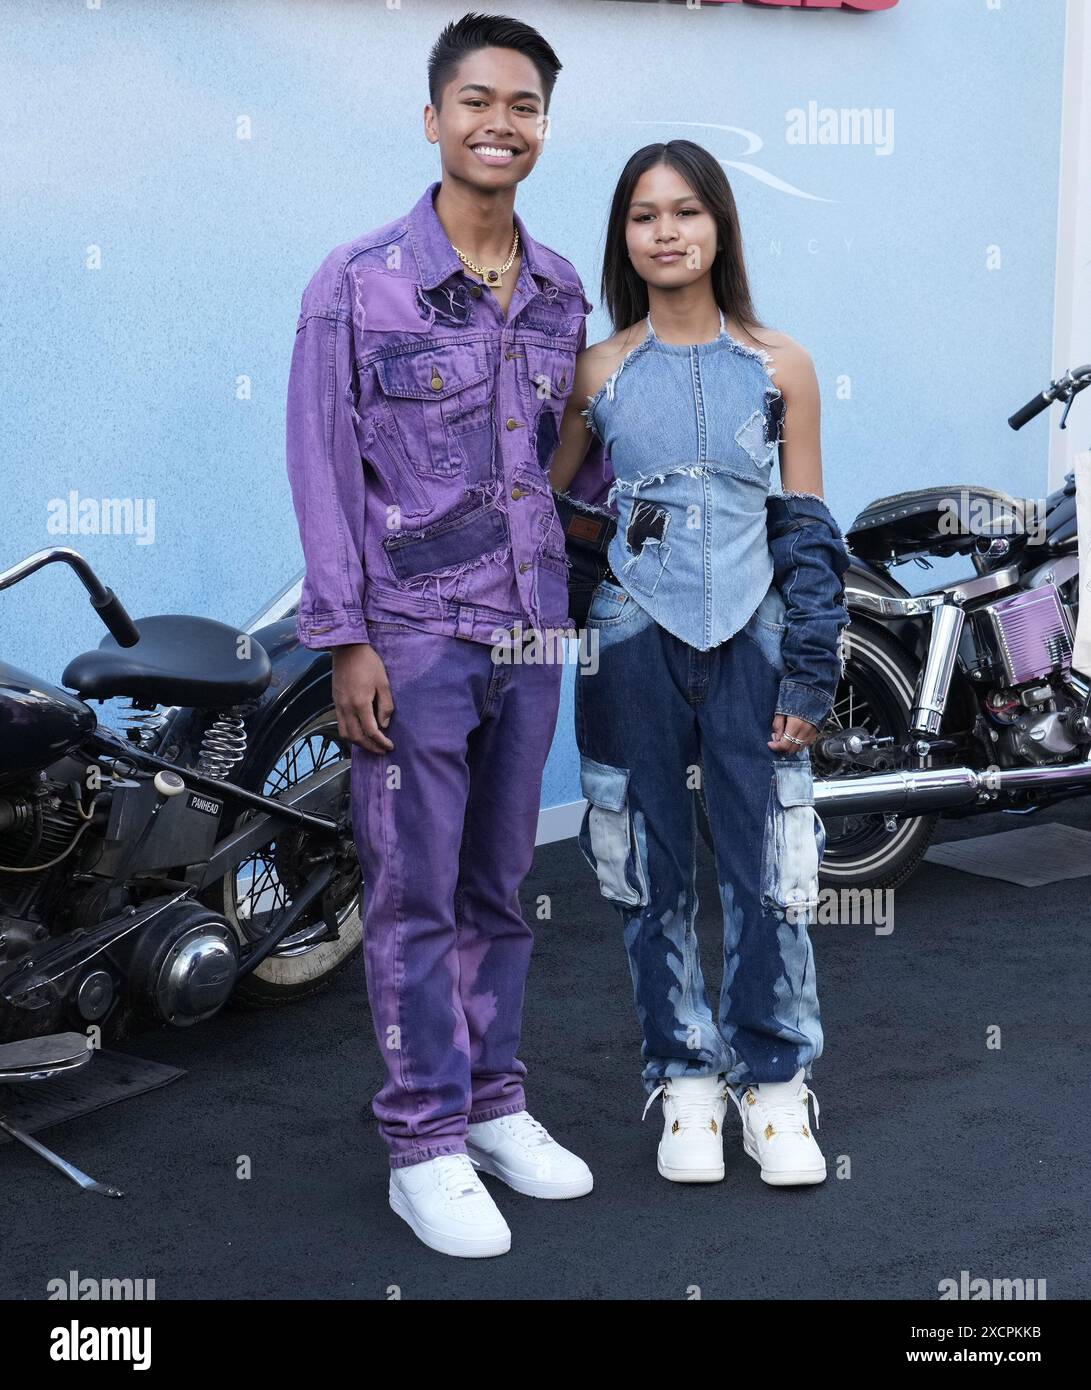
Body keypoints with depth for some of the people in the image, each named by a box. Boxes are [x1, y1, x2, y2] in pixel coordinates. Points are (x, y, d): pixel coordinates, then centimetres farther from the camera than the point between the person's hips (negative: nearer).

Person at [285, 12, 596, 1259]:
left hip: (529, 635, 5)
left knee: (500, 882, 14)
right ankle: (424, 1146, 12)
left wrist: (571, 611, 12)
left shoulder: (562, 295, 8)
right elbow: (323, 469, -7)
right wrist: (346, 642, -12)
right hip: (412, 632, -5)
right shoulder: (357, 284, -6)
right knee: (417, 892, 1)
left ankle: (493, 1102, 27)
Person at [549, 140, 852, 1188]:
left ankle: (773, 1080, 18)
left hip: (752, 640, 0)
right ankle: (685, 1076, 22)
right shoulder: (596, 372, 4)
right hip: (634, 641, 1)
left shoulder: (778, 365, 4)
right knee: (652, 873, 7)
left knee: (769, 869, 0)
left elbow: (807, 531, 3)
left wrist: (811, 674, -3)